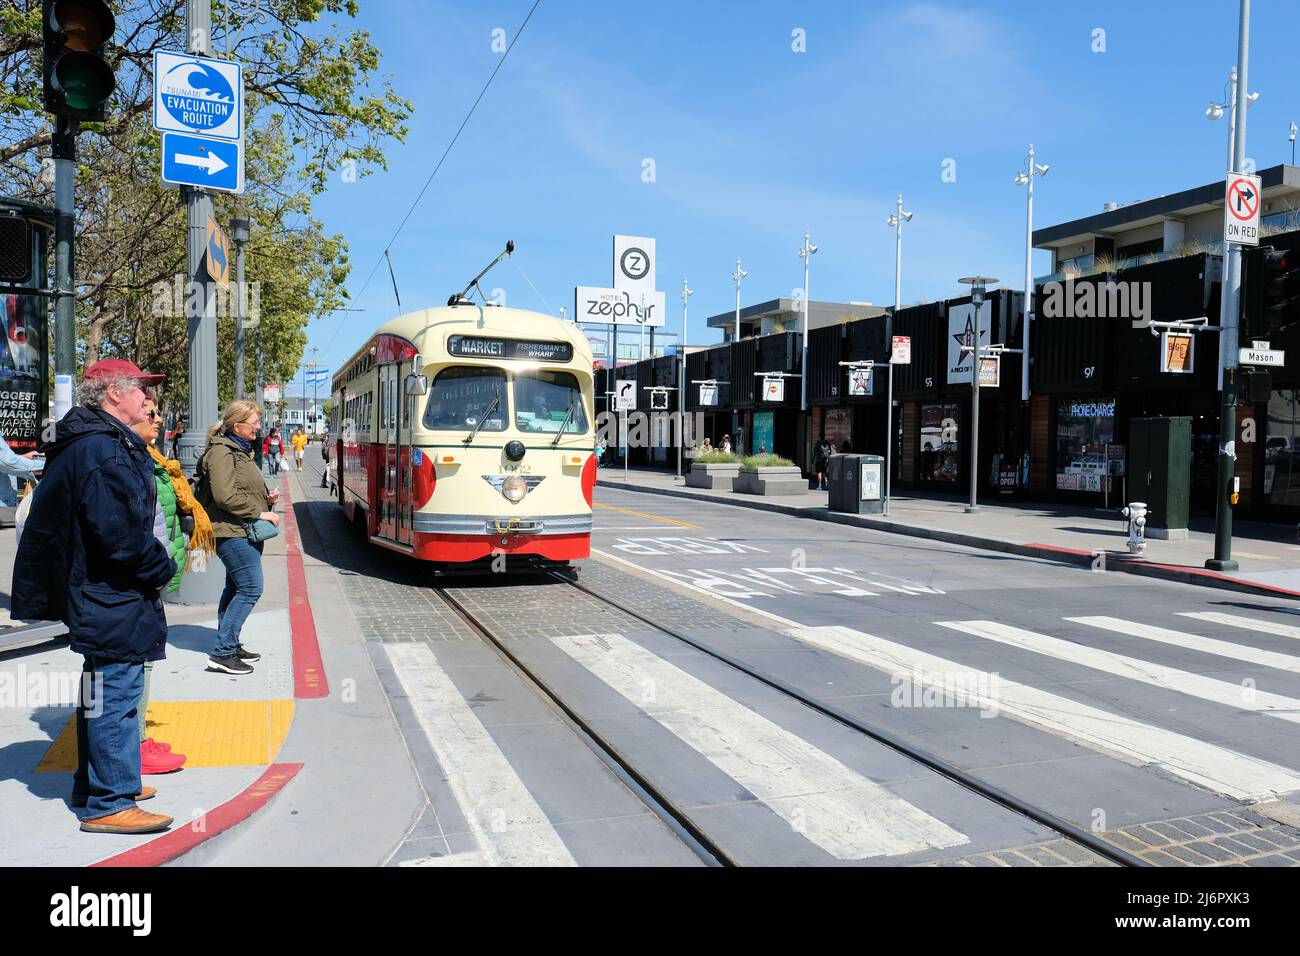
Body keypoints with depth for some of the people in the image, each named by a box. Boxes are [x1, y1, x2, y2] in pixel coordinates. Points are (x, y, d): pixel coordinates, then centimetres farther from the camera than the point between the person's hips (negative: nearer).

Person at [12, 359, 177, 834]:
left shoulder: (100, 442, 14)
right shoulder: (102, 449, -20)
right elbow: (121, 531, -26)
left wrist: (153, 566, 14)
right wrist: (160, 569, -12)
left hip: (100, 595, 11)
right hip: (114, 598, -11)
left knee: (102, 691, 20)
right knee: (114, 694, -4)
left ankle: (95, 784, 34)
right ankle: (109, 804, 5)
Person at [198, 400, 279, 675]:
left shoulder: (241, 450, 19)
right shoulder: (221, 452, -13)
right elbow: (225, 496, -21)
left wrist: (266, 498, 11)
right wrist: (260, 513, -16)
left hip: (244, 531, 10)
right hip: (233, 532, -10)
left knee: (236, 588, 14)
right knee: (250, 588, -12)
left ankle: (229, 646, 23)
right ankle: (222, 653, -9)